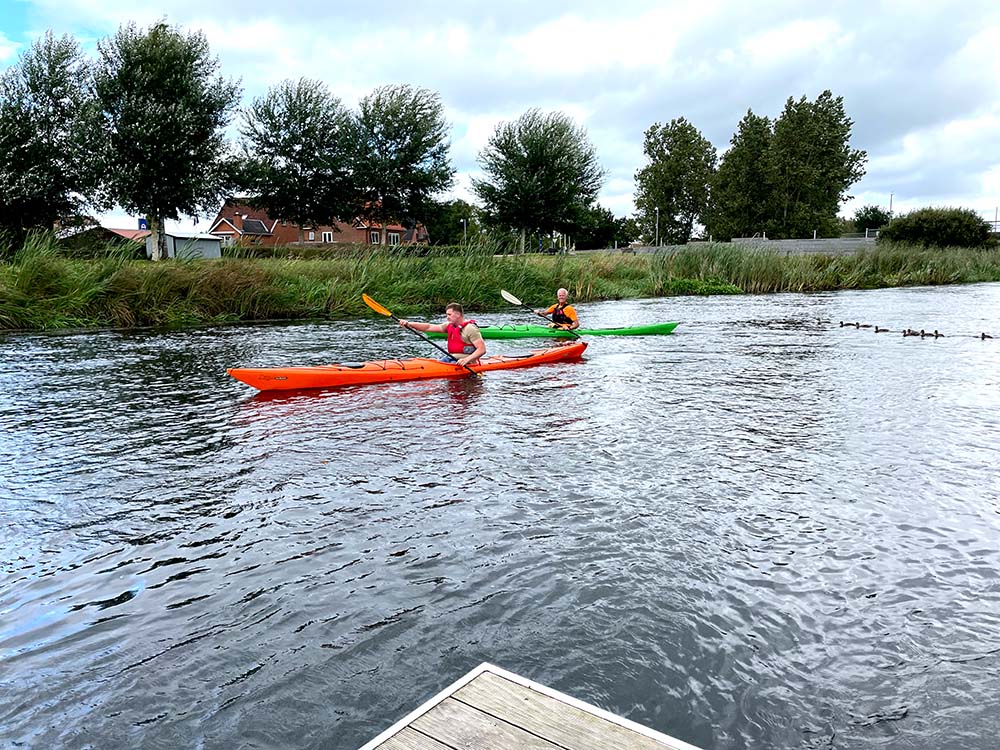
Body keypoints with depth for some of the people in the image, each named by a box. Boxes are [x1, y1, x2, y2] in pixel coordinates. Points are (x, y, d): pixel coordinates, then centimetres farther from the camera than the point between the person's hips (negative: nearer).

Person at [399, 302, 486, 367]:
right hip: (452, 359, 8)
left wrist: (467, 359, -30)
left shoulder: (470, 329, -12)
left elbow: (482, 349, -18)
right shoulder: (449, 326, 13)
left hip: (464, 363, -8)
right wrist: (409, 324, 0)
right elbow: (428, 327, 10)